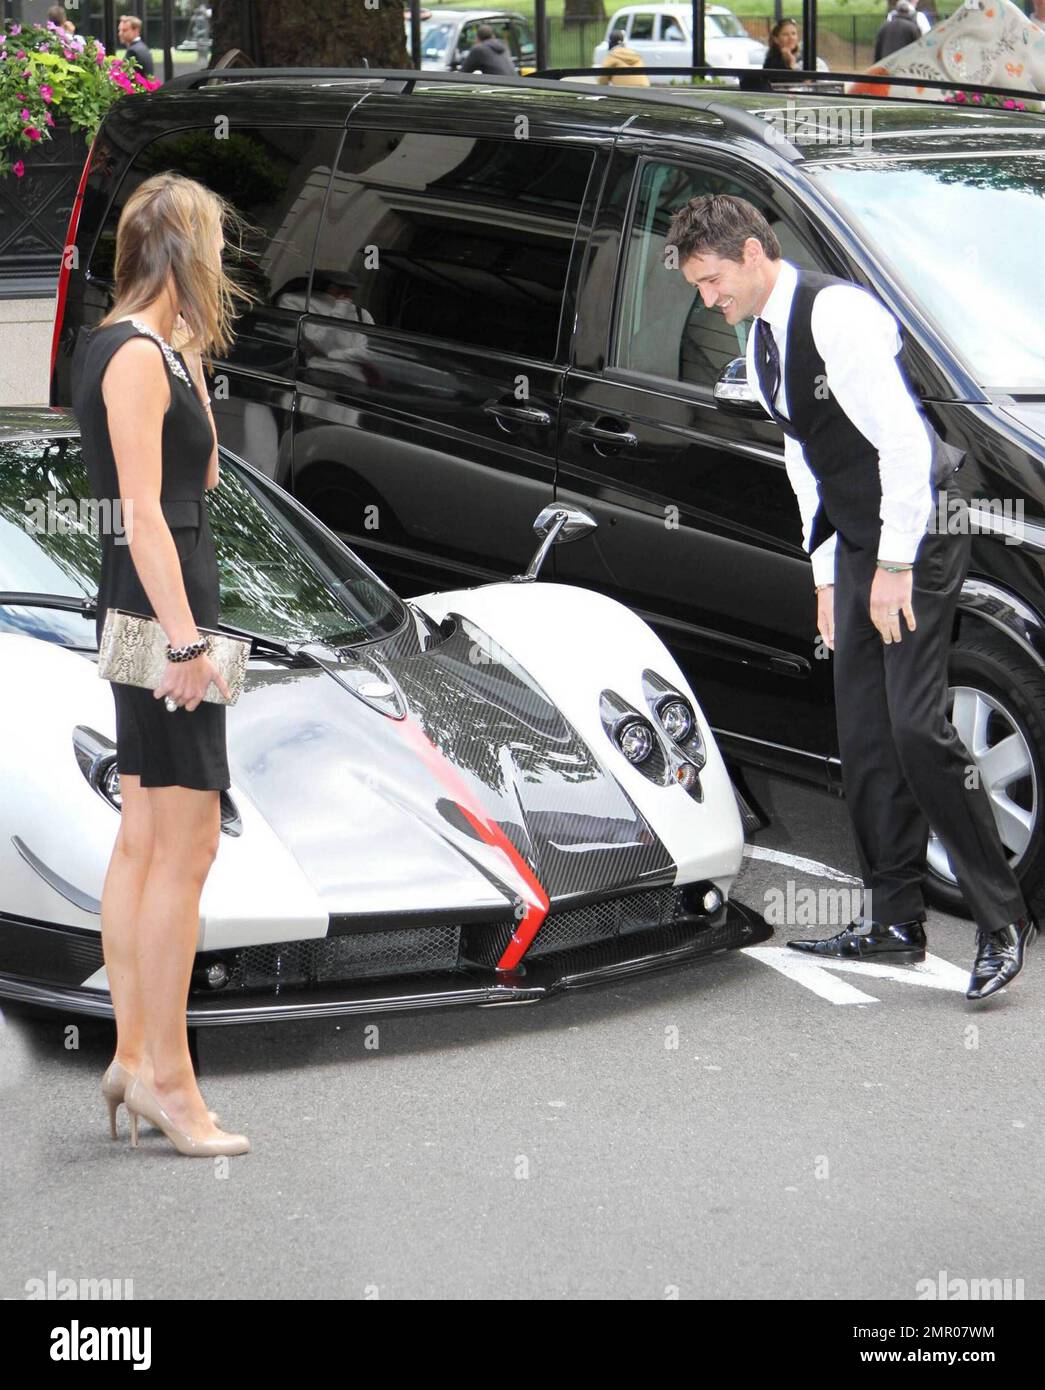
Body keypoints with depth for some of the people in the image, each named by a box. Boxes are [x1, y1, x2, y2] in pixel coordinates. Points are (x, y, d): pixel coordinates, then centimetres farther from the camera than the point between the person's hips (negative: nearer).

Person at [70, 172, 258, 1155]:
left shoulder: (139, 349, 15)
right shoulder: (136, 355, -14)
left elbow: (199, 478, 21)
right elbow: (143, 510, -21)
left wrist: (193, 356, 16)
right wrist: (184, 636, -24)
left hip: (151, 608, 11)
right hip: (160, 602, -11)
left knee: (144, 840, 13)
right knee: (185, 850, -8)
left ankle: (134, 1055, 19)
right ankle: (166, 1078, -4)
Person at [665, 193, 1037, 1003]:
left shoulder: (837, 314, -15)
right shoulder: (762, 346, 14)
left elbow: (903, 440, -20)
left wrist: (894, 565, -18)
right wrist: (828, 574, 16)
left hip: (917, 533, -9)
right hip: (860, 543, 9)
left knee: (916, 726, -15)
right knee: (863, 736, 6)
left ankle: (1003, 920, -8)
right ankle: (894, 921, 12)